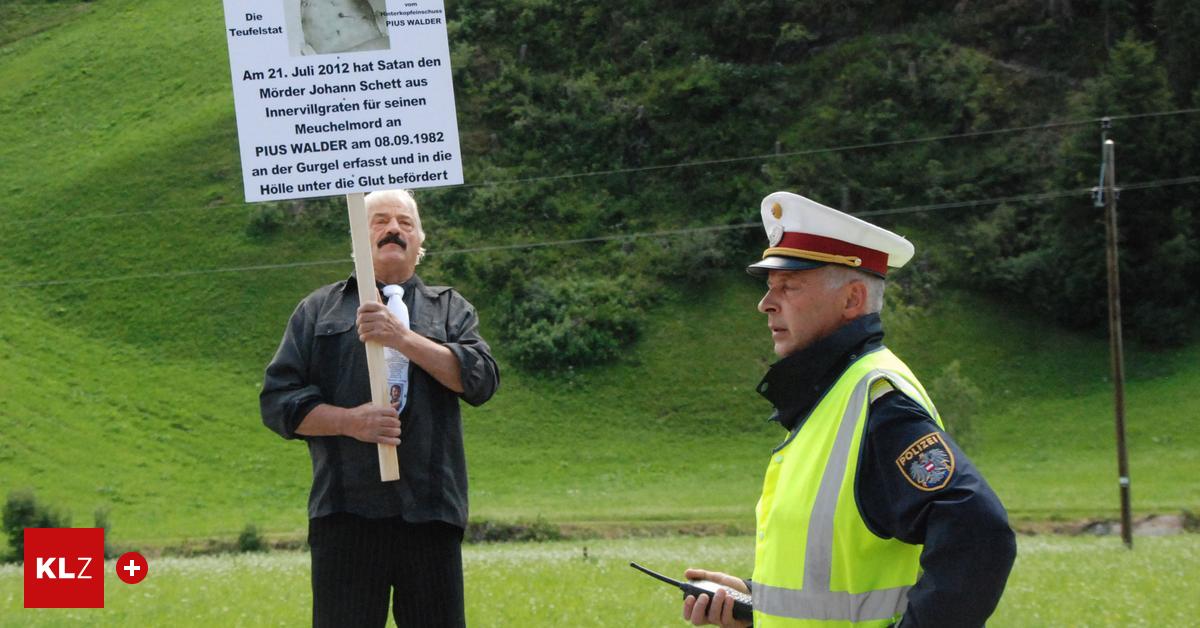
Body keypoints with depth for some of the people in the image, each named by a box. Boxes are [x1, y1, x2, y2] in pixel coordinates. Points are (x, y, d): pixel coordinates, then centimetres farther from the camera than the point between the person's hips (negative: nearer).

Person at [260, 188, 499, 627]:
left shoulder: (451, 310, 18)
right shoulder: (319, 310, 17)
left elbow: (481, 379, 1)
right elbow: (278, 401, 10)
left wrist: (404, 339, -11)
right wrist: (349, 421, -8)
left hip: (429, 513, 1)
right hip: (345, 514, -1)